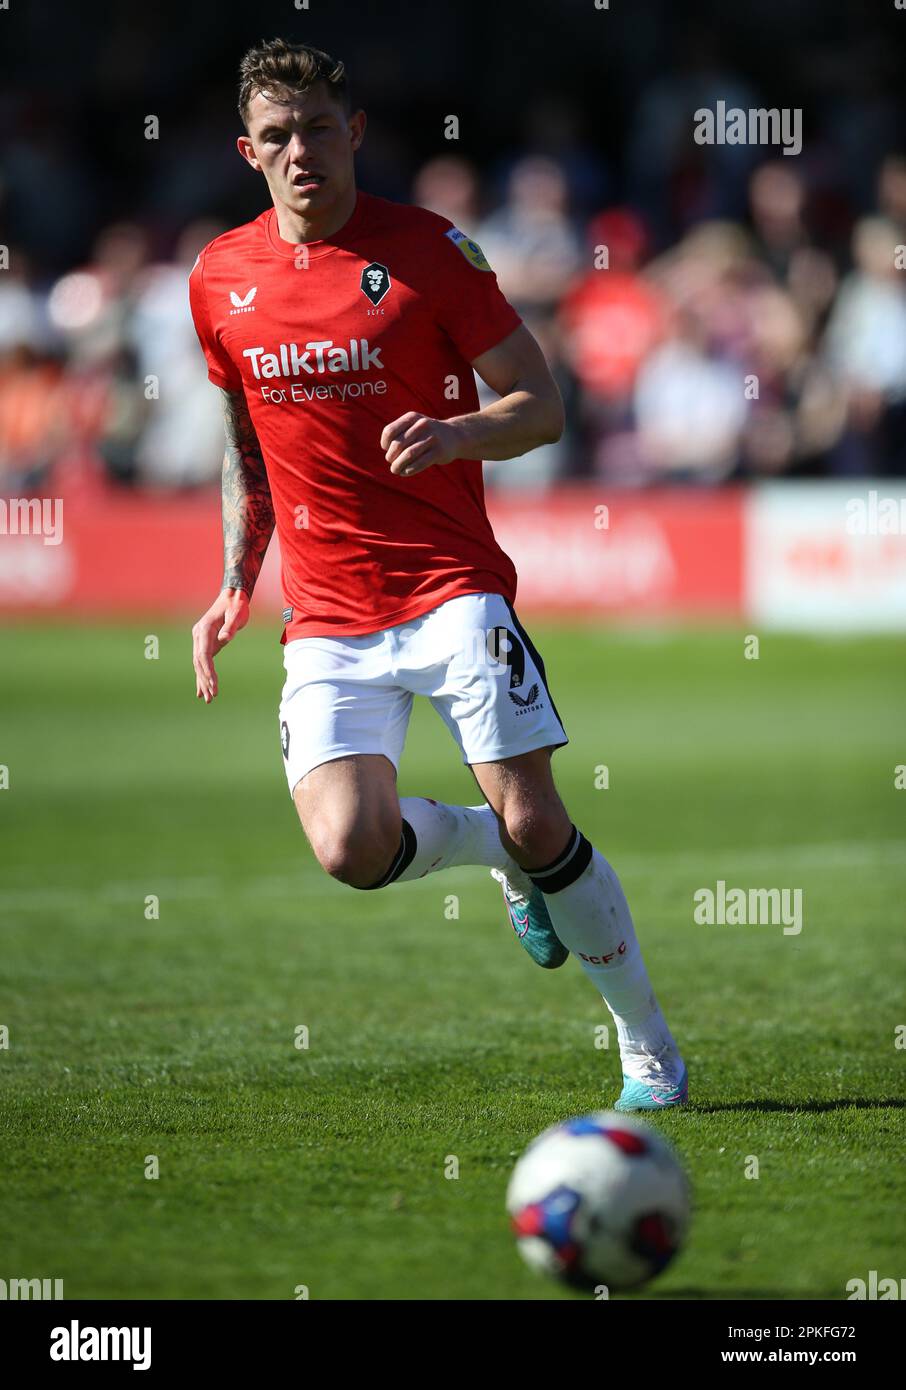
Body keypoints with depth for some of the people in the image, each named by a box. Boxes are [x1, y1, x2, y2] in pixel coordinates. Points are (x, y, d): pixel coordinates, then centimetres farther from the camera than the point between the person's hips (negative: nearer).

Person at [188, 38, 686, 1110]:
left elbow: (540, 407, -3)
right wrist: (235, 585, 12)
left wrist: (458, 434, -24)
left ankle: (648, 1045, 7)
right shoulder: (220, 278, 7)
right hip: (326, 616, 3)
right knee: (352, 848, -18)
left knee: (535, 827, -14)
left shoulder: (427, 249, -5)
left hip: (452, 587, -3)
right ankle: (495, 850, 15)